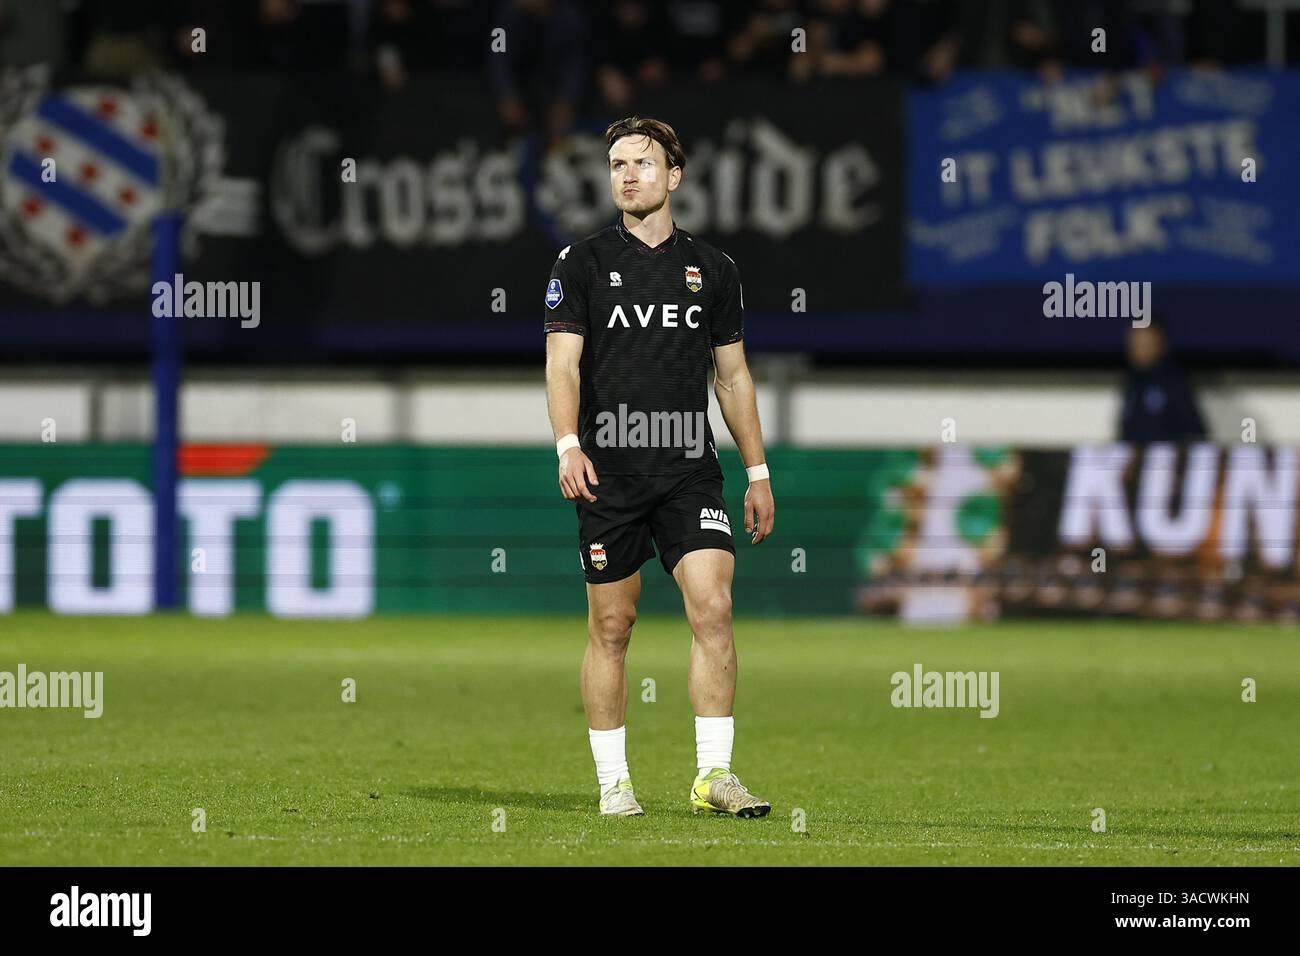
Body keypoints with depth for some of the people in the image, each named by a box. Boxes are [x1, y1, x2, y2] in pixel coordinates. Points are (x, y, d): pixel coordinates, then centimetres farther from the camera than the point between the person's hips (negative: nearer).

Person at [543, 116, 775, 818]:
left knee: (713, 607, -12)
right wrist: (568, 445, -19)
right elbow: (562, 363, -3)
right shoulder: (583, 263, 3)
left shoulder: (712, 270, 11)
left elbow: (733, 374, 17)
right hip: (608, 469, -2)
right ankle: (612, 782, 11)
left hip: (690, 469, 2)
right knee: (611, 627, 2)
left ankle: (714, 775, -10)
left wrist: (758, 472, 14)